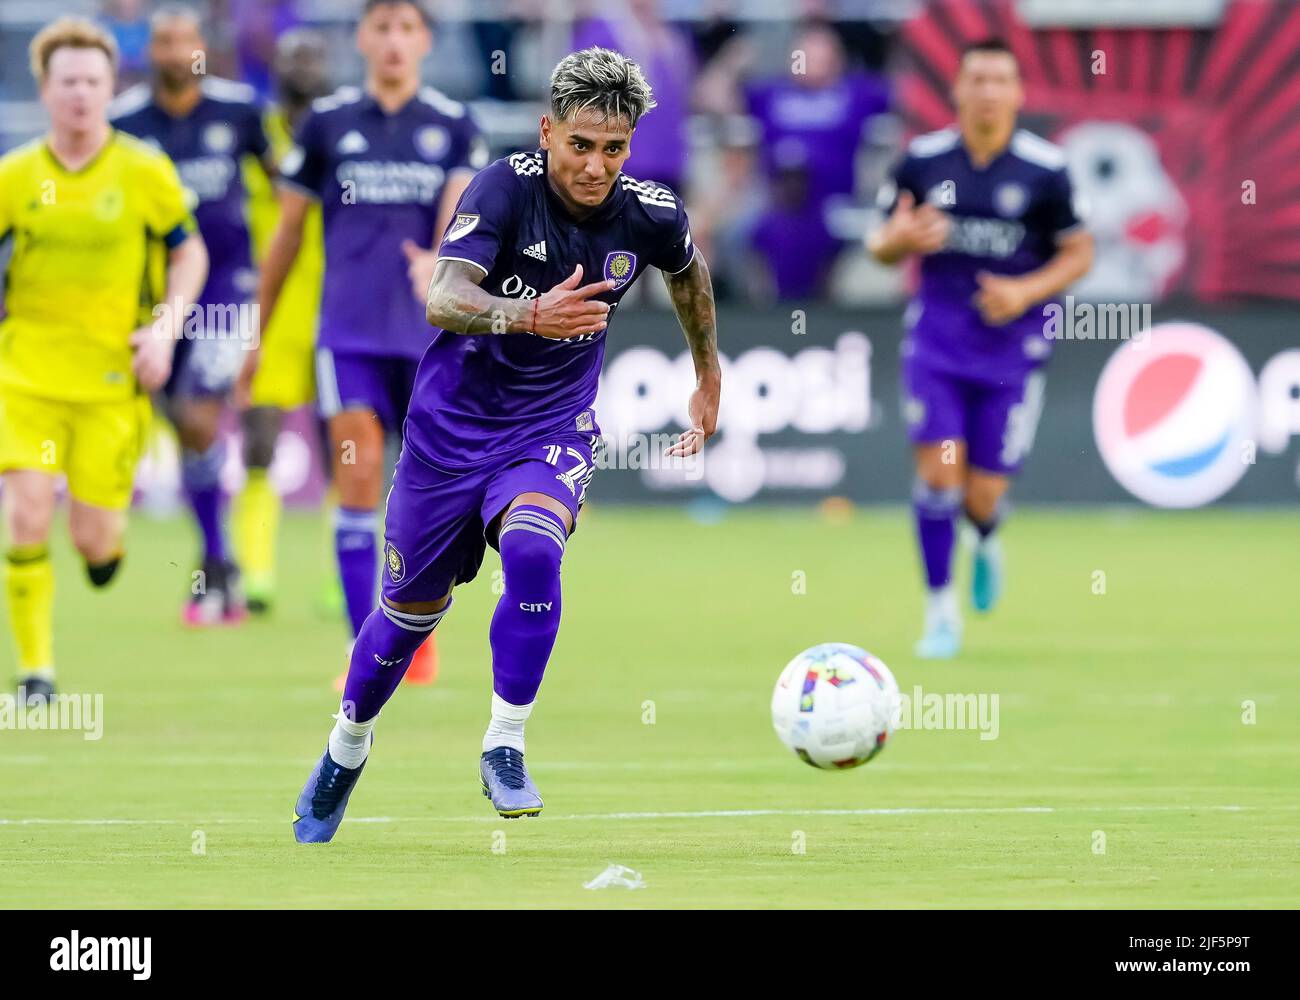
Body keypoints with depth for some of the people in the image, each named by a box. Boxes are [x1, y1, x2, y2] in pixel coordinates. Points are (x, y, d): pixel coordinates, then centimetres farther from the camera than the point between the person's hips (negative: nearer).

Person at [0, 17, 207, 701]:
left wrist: (166, 326, -5)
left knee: (93, 539, -2)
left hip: (113, 372, 0)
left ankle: (111, 538, 37)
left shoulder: (144, 171, -1)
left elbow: (190, 252, 8)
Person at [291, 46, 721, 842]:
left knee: (532, 550, -31)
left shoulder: (650, 216, -10)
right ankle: (346, 751, 38)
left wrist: (709, 376, 26)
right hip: (453, 421, -1)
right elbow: (443, 300, -34)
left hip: (553, 428, 1)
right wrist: (529, 315, -52)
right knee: (412, 606, 11)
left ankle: (504, 750, -19)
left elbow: (689, 271, 16)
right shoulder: (505, 188, -21)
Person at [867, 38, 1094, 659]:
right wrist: (897, 241, -16)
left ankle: (988, 540, 38)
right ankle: (941, 611, 1)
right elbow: (880, 245, 8)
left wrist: (1028, 292, -15)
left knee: (981, 498, -1)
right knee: (938, 469, -14)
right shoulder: (922, 160, -1)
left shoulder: (1045, 169, -5)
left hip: (1012, 346, -1)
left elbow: (1078, 253, 2)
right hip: (936, 341, 1)